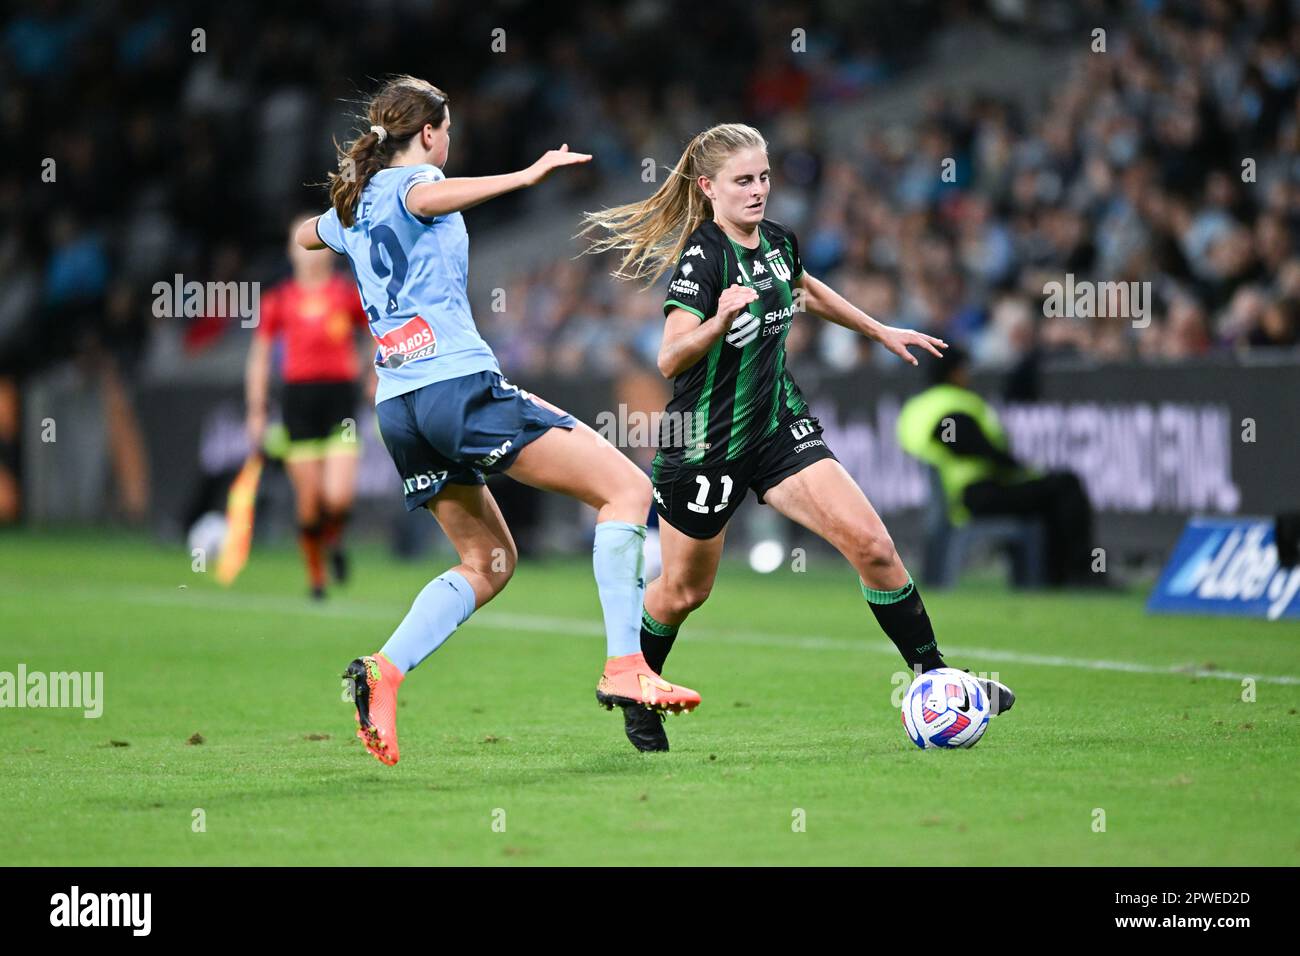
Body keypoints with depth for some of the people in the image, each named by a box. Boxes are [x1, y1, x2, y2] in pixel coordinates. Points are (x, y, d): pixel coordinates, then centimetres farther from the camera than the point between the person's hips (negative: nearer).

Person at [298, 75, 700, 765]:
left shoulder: (351, 206, 20)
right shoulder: (408, 181, -2)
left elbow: (304, 235, 44)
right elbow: (427, 198, -29)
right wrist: (526, 175, -36)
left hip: (398, 404, 9)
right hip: (457, 382, -9)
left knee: (488, 561, 18)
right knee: (625, 487, -7)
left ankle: (384, 670, -3)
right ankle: (624, 666, -18)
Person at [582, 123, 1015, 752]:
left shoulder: (776, 242, 1)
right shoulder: (703, 257, -21)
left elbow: (807, 292, 27)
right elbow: (670, 360, -32)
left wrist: (881, 332, 32)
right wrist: (719, 321, -49)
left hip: (778, 428, 5)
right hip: (706, 444, -5)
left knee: (870, 543, -11)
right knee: (683, 590, 10)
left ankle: (933, 677, -1)